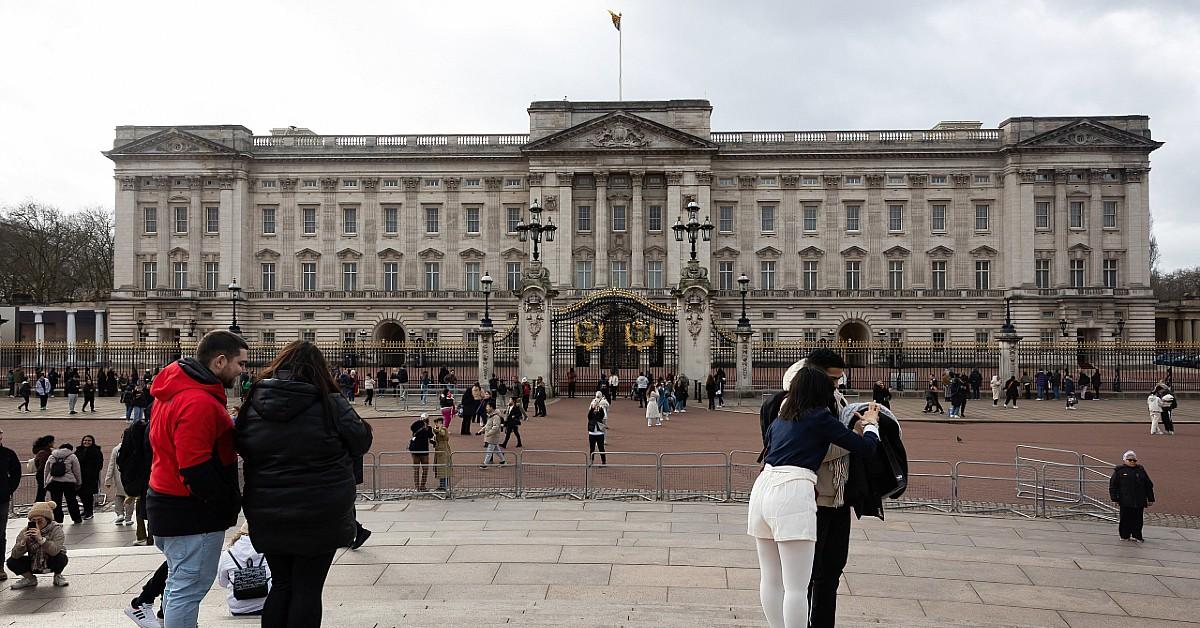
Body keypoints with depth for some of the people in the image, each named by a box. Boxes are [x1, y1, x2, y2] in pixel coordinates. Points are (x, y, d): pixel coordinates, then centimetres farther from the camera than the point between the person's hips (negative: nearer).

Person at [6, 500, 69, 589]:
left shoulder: (56, 529, -21)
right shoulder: (26, 532, -13)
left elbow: (56, 551, -37)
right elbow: (15, 555, -18)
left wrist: (41, 539, -48)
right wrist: (23, 541, -36)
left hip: (51, 565, -3)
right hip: (33, 565, 3)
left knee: (61, 558, -34)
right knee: (11, 562, -19)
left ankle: (58, 576, 2)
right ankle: (30, 579, 10)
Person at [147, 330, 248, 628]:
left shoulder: (176, 390, 10)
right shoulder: (199, 402, -24)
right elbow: (196, 469, -27)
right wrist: (229, 503, -15)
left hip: (168, 503, 11)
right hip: (192, 514, -11)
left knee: (180, 583, 22)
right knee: (187, 589, -2)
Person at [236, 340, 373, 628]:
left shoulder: (253, 404, -2)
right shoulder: (330, 404, -15)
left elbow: (243, 450, 11)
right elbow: (360, 442, -3)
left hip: (268, 515, 4)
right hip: (319, 516, -4)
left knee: (281, 584, 18)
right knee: (308, 588, 6)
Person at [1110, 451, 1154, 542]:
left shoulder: (1141, 470, 11)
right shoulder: (1119, 470, 1)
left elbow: (1149, 485, 15)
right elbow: (1113, 485, 0)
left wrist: (1150, 499, 11)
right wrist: (1115, 498, -5)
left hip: (1139, 501, 3)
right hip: (1125, 501, -3)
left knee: (1138, 520, 6)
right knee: (1126, 519, 1)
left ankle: (1137, 536, 18)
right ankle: (1124, 536, 13)